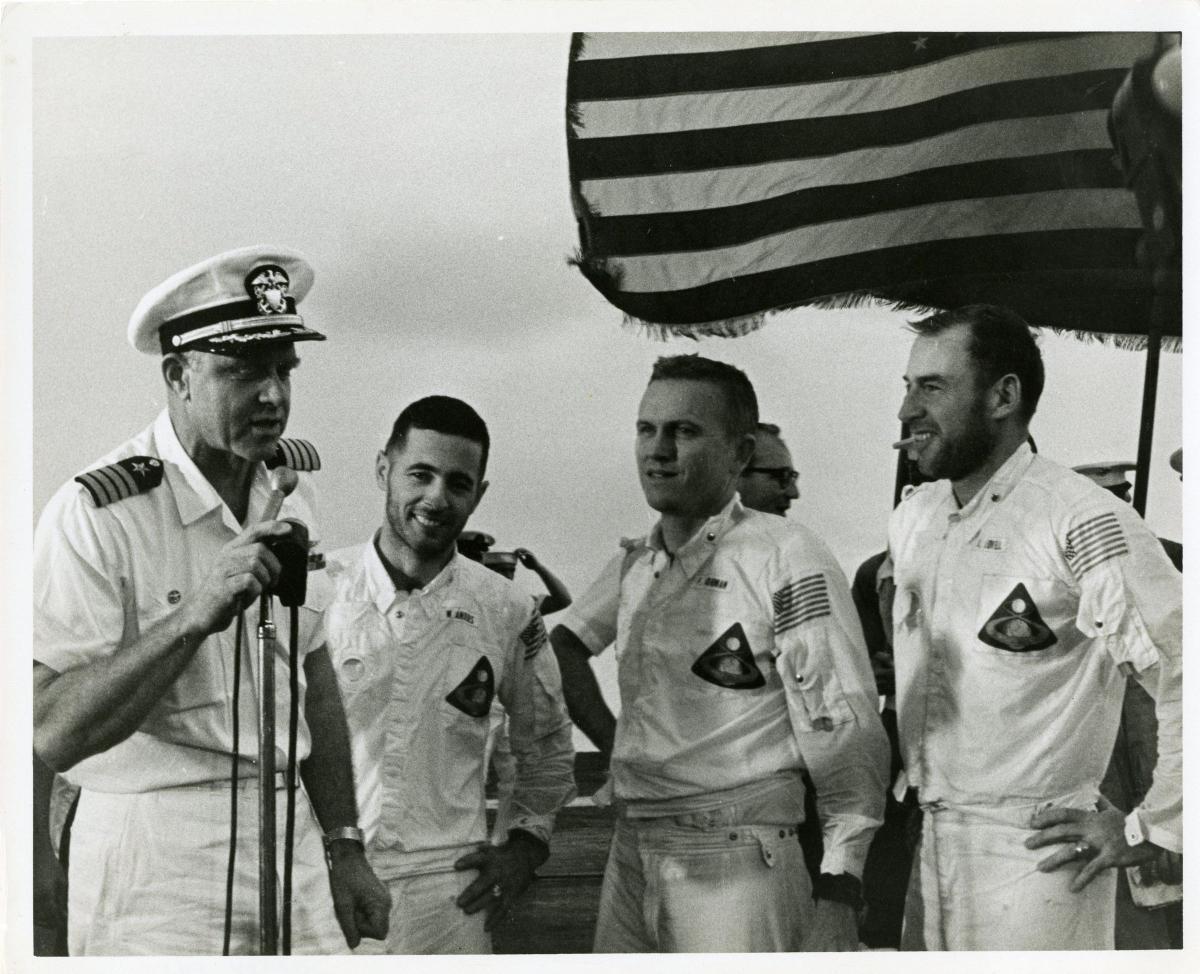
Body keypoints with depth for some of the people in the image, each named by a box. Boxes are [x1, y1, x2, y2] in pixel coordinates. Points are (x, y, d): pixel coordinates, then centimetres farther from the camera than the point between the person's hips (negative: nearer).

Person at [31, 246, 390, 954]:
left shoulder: (292, 485, 8)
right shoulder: (94, 513, -15)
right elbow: (55, 734, -21)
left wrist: (343, 846, 14)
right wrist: (196, 616, -30)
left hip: (289, 833, 6)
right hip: (156, 859, -6)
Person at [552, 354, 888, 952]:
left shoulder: (788, 561, -8)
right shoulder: (633, 563, 12)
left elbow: (847, 741, -11)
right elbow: (563, 640, 30)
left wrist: (837, 902, -16)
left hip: (736, 862, -7)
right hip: (630, 853, 7)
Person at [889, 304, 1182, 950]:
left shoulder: (1083, 524, -15)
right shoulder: (911, 519, 9)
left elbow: (1185, 677, -18)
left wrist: (1152, 832, -13)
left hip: (1035, 854, -7)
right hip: (918, 846, 7)